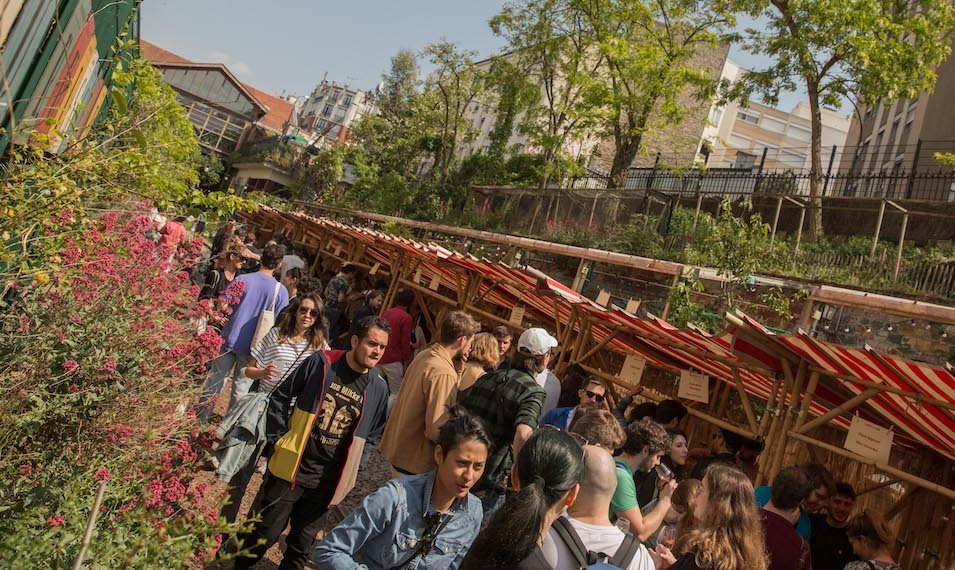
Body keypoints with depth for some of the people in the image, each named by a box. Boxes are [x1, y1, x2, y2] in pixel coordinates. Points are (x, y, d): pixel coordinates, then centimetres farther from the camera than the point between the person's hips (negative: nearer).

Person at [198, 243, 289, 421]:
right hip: (253, 347, -1)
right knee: (241, 388, 11)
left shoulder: (242, 279, -7)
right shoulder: (280, 290, -9)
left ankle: (200, 419, 24)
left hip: (229, 340, 1)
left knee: (215, 381, 13)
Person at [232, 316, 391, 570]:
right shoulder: (321, 362, -9)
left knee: (302, 543, 16)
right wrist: (279, 439, -4)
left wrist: (346, 468, 6)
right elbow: (280, 397, 0)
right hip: (290, 468, -2)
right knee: (263, 533, 11)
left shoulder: (378, 388, -3)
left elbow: (371, 430, 10)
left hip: (327, 481, 2)